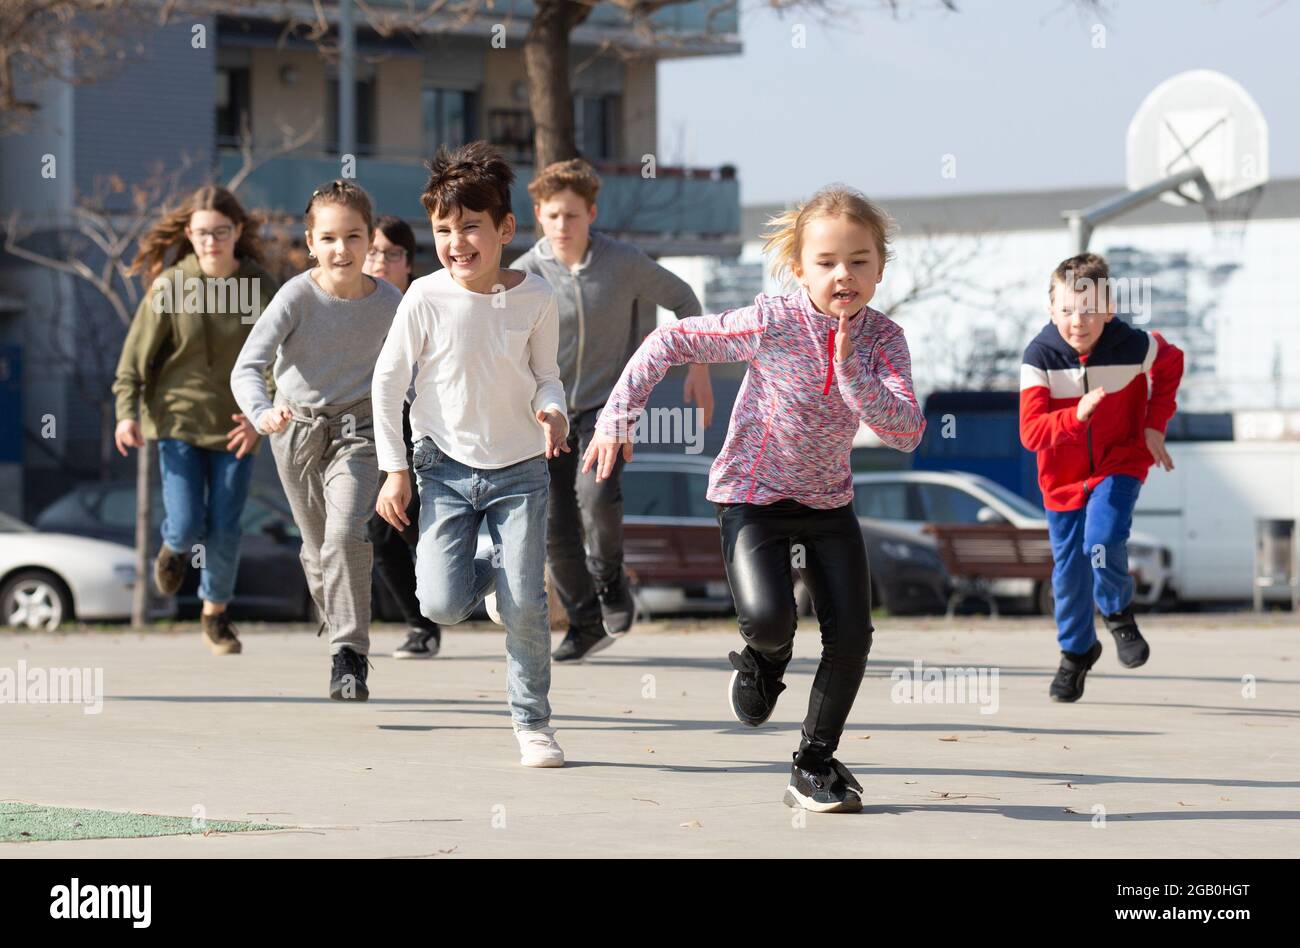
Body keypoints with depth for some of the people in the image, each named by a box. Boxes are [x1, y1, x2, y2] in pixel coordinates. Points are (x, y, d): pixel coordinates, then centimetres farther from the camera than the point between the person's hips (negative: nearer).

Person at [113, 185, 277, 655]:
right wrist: (126, 411, -15)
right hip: (179, 420, -1)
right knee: (187, 526, -8)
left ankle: (216, 614, 25)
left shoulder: (260, 286, -4)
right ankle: (175, 547, 31)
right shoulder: (169, 286, -8)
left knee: (224, 530, 2)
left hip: (235, 426, 1)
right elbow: (136, 353, -5)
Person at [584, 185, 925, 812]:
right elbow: (670, 342, -12)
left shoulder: (882, 339, -11)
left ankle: (815, 765, 16)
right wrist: (618, 417, -16)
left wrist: (850, 370, -32)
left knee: (851, 636, -4)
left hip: (828, 501, 4)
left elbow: (906, 434, -21)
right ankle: (766, 657, 15)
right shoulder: (771, 324, -20)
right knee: (768, 615, -25)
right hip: (754, 493, -4)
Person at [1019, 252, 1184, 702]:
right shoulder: (1040, 356, -23)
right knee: (1069, 569, 9)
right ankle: (1076, 651, 34)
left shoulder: (1133, 346, -21)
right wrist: (1075, 416, -45)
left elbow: (1171, 364, 4)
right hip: (1064, 475, 1)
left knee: (1102, 541, -24)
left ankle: (1119, 613, 8)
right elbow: (1030, 431, -28)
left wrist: (1155, 424, -1)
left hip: (1120, 464, -1)